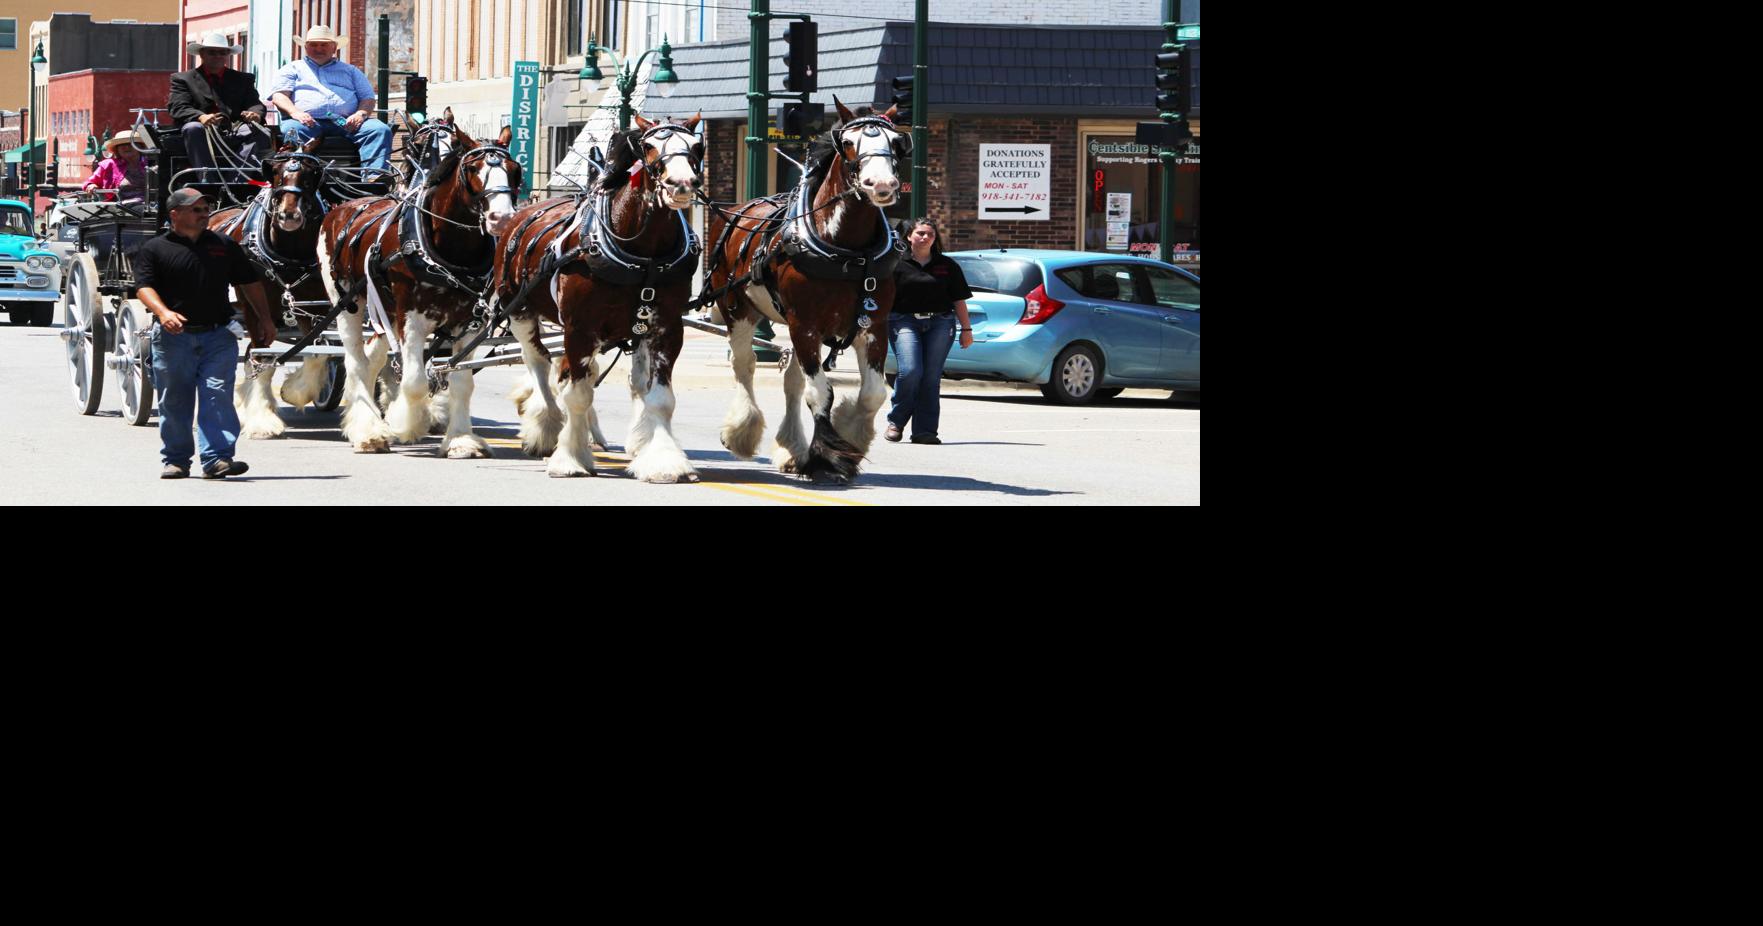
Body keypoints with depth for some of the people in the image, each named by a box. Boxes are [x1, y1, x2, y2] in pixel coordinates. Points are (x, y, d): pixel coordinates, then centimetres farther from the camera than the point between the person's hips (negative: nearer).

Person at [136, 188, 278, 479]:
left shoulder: (225, 247, 13)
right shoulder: (155, 250, 3)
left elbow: (249, 284, 17)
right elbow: (145, 286, -7)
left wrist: (265, 319, 10)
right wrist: (163, 312, -25)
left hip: (218, 336, 1)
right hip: (174, 336, -1)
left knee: (218, 397, -10)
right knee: (174, 401, 6)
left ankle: (217, 458, -15)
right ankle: (176, 460, 17)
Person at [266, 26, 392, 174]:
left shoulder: (350, 70, 31)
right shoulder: (293, 69, 25)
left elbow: (368, 98, 21)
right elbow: (279, 95, 9)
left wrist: (361, 114, -4)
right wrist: (295, 113, -14)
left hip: (345, 122, 2)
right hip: (309, 121, -2)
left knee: (381, 130, -25)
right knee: (291, 130, -38)